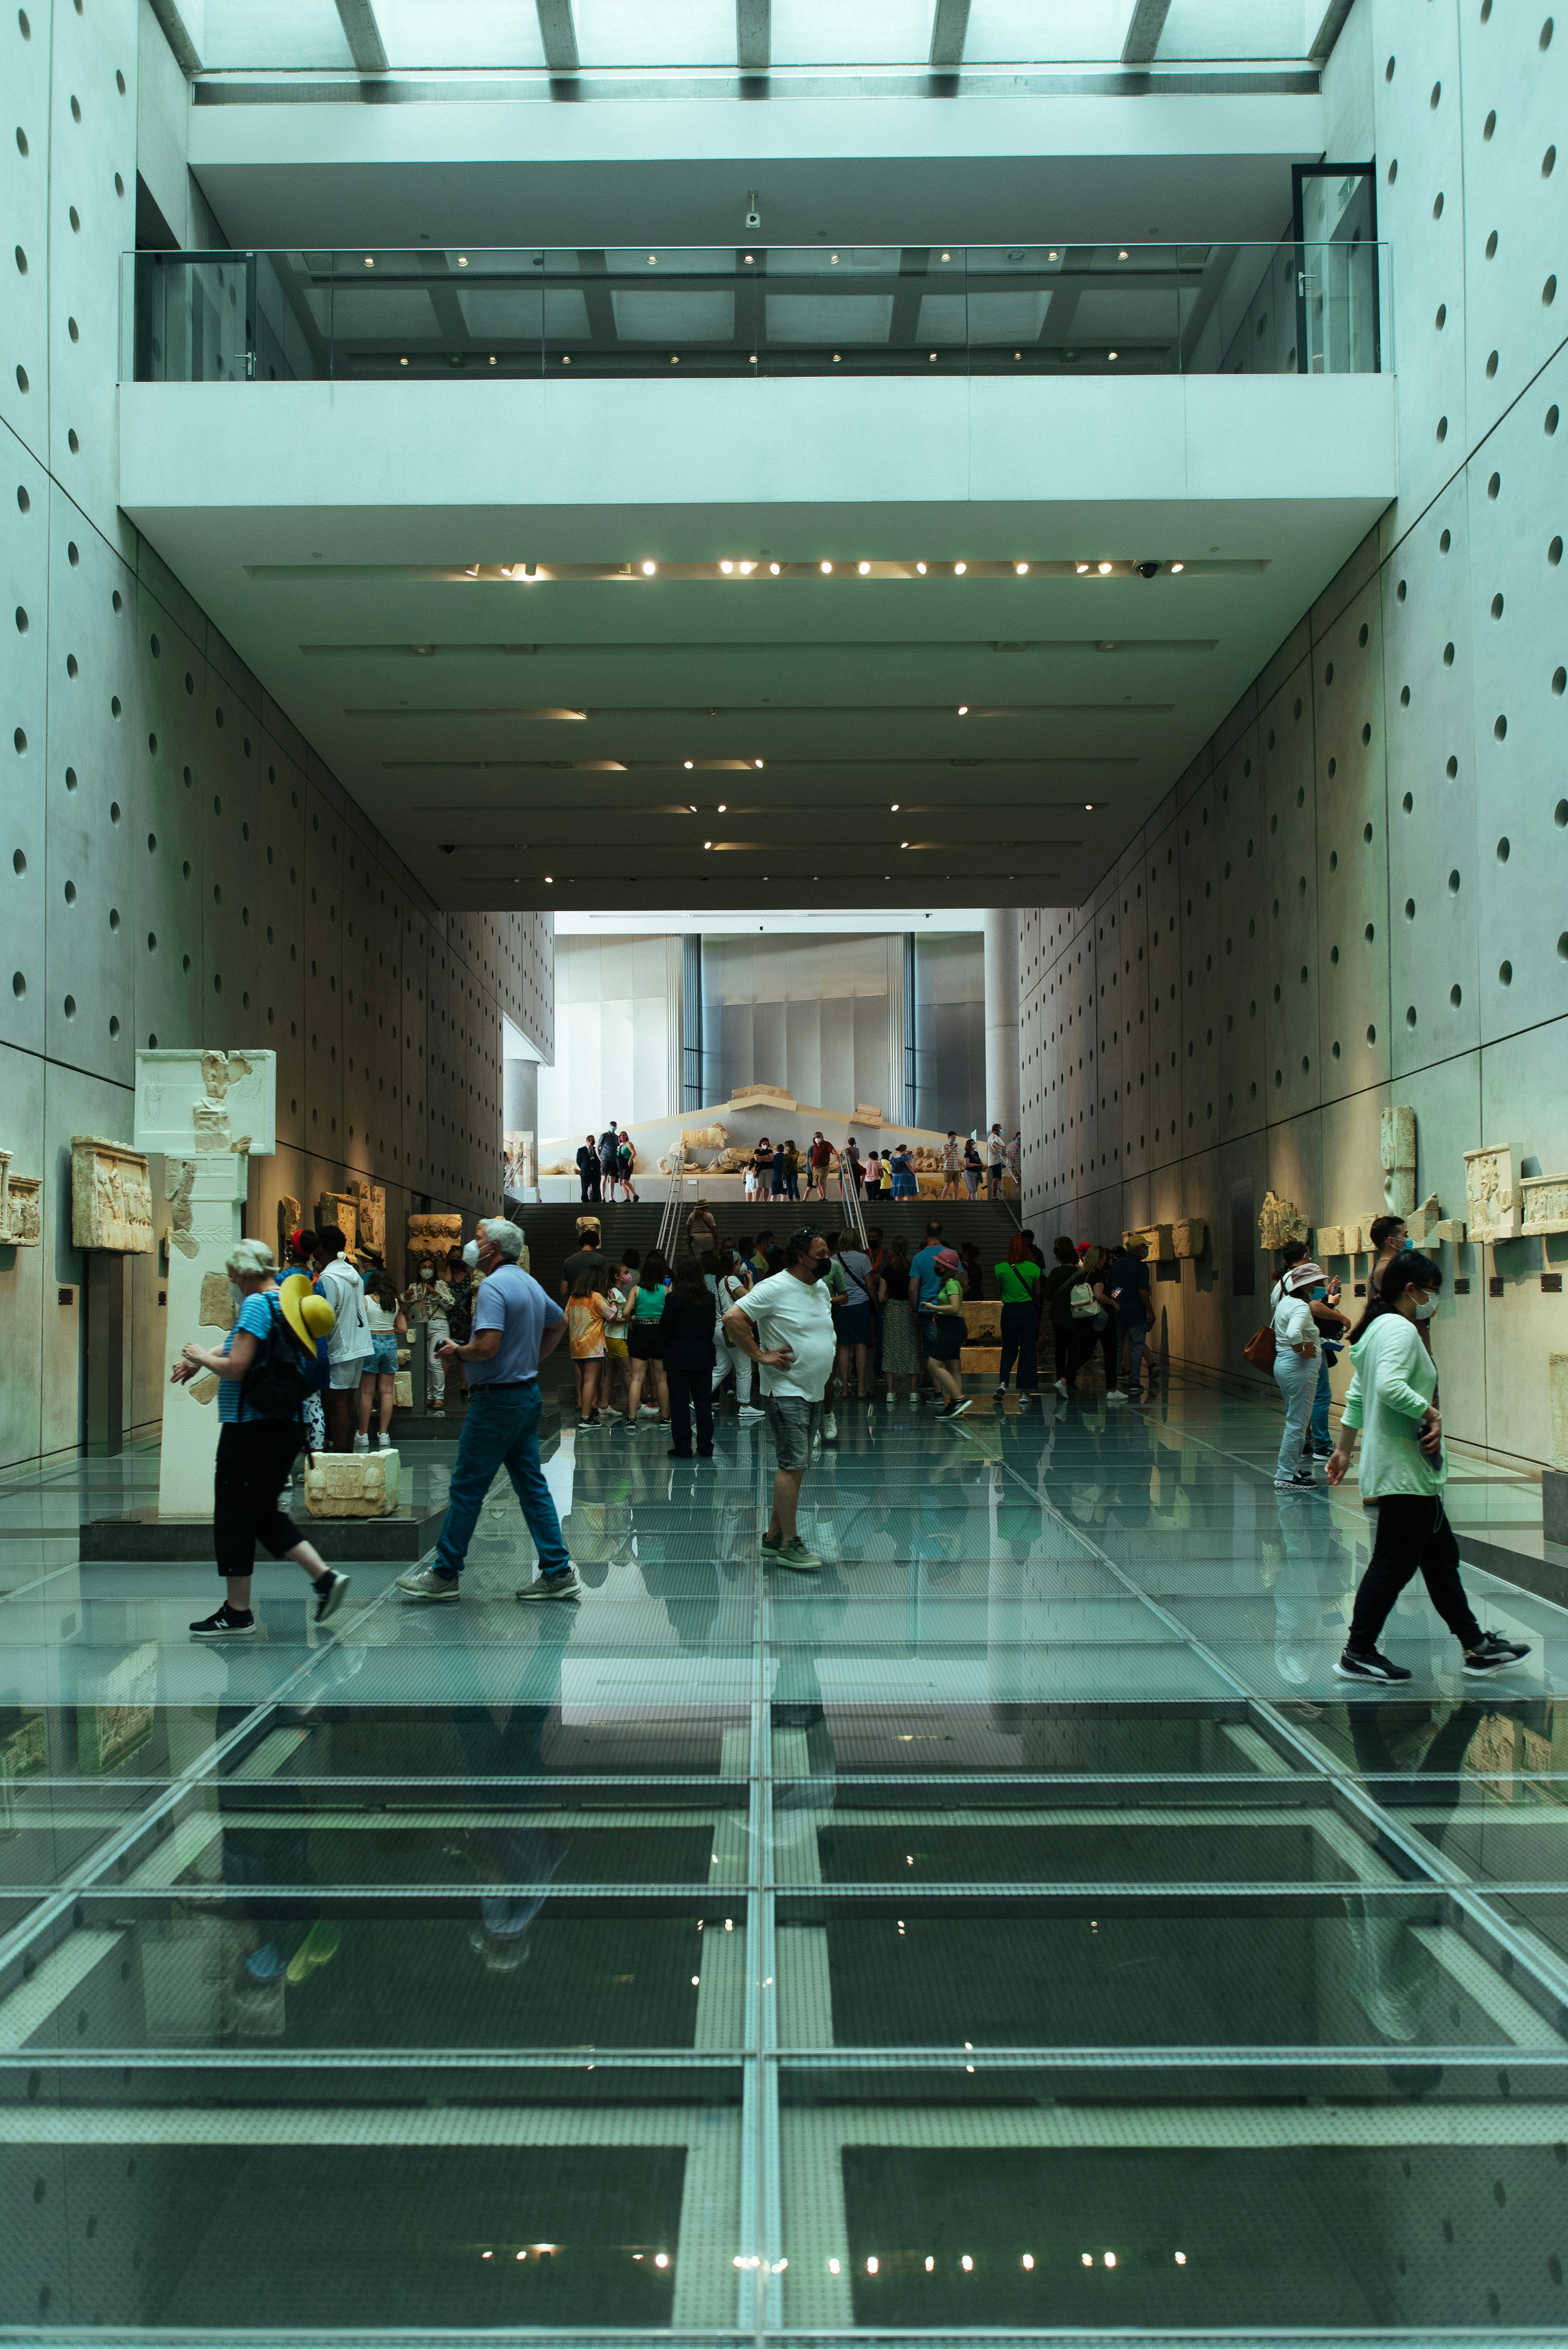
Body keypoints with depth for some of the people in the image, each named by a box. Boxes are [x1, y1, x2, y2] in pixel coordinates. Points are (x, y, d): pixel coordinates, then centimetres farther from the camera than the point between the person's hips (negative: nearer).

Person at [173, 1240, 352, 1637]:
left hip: (252, 1426, -9)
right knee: (264, 1514, 18)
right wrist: (201, 1358, 19)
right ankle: (325, 1576, 8)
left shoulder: (257, 1304, -14)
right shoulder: (289, 1302, 14)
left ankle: (237, 1614, 8)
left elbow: (236, 1368, -18)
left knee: (234, 1518, 2)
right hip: (287, 1425, 9)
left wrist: (201, 1357, -1)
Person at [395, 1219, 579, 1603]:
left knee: (466, 1488, 0)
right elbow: (559, 1323, 28)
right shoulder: (531, 1284, 12)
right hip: (528, 1395, 9)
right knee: (532, 1486, 10)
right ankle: (558, 1573, 8)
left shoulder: (493, 1287, -18)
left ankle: (444, 1576, 8)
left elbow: (487, 1347, -27)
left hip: (496, 1401, -9)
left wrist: (455, 1353, -9)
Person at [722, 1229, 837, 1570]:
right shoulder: (775, 1289, -14)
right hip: (786, 1392, -8)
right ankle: (789, 1545, -6)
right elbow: (733, 1319, -21)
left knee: (794, 1466, 12)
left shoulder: (821, 1289, 12)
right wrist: (761, 1356, -19)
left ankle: (774, 1536, 20)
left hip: (814, 1393, 8)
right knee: (792, 1465, -10)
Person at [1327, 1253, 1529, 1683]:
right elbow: (1390, 1387, -32)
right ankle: (1358, 1655, 3)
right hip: (1404, 1468, -11)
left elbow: (1356, 1396, 19)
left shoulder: (1377, 1328, 15)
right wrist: (1433, 1414, -21)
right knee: (1394, 1563, -4)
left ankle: (1476, 1646, 23)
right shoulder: (1401, 1329, -16)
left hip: (1403, 1469, 11)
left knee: (1441, 1555, 15)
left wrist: (1344, 1450, 23)